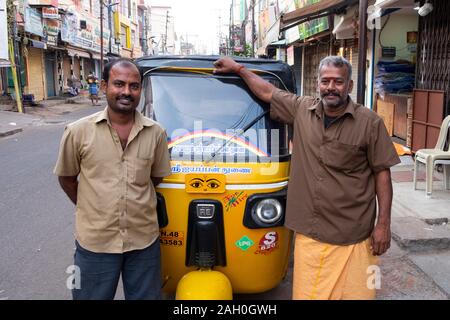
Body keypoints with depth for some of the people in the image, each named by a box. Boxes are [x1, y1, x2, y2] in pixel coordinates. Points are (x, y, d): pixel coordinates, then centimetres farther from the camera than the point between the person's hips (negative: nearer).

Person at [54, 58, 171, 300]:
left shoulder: (156, 132, -2)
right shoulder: (78, 131, -7)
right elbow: (66, 178, 5)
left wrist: (135, 203, 8)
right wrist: (91, 208, 7)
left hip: (144, 240, 2)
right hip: (94, 242, -1)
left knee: (145, 296, 17)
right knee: (94, 296, 16)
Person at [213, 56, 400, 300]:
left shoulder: (369, 122, -3)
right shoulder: (301, 110, 6)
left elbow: (382, 172, -1)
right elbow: (267, 92, 19)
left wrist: (384, 224, -4)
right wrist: (238, 68, 25)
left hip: (353, 238, -2)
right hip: (309, 233, 3)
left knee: (356, 293, 6)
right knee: (306, 293, 8)